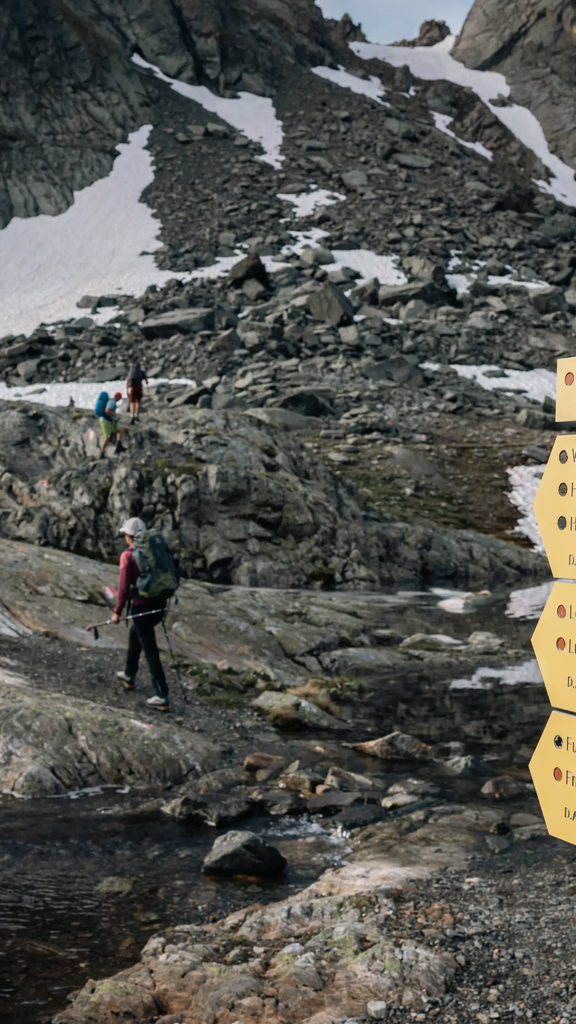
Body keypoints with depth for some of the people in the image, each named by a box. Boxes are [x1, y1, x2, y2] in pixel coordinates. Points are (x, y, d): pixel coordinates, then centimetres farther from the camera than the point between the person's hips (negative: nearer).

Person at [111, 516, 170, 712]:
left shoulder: (127, 556, -10)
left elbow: (124, 586, -15)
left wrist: (117, 612, -8)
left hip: (141, 607, -7)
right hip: (159, 606, 7)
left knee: (150, 651, -3)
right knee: (134, 634, 31)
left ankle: (162, 697, -5)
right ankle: (129, 675, 46)